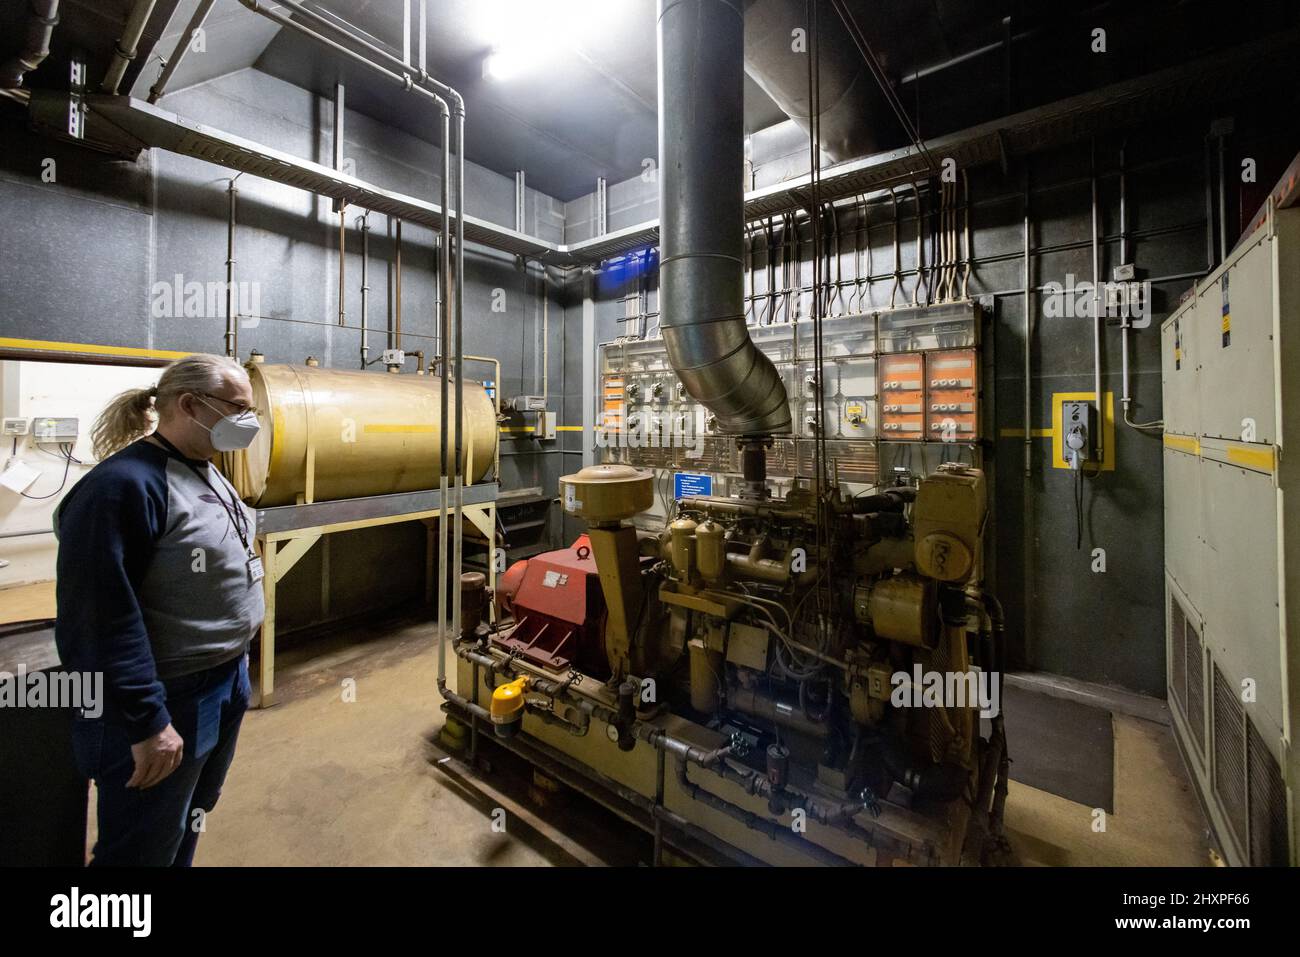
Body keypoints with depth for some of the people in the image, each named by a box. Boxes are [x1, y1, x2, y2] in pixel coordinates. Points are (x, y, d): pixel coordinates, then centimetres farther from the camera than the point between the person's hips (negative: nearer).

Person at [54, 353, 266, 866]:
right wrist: (146, 721, -21)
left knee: (186, 830, 26)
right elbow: (102, 619, -24)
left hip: (227, 682, 8)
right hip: (170, 701, -8)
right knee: (144, 849, 14)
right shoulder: (124, 485, -22)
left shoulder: (206, 474, 7)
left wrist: (234, 670, 18)